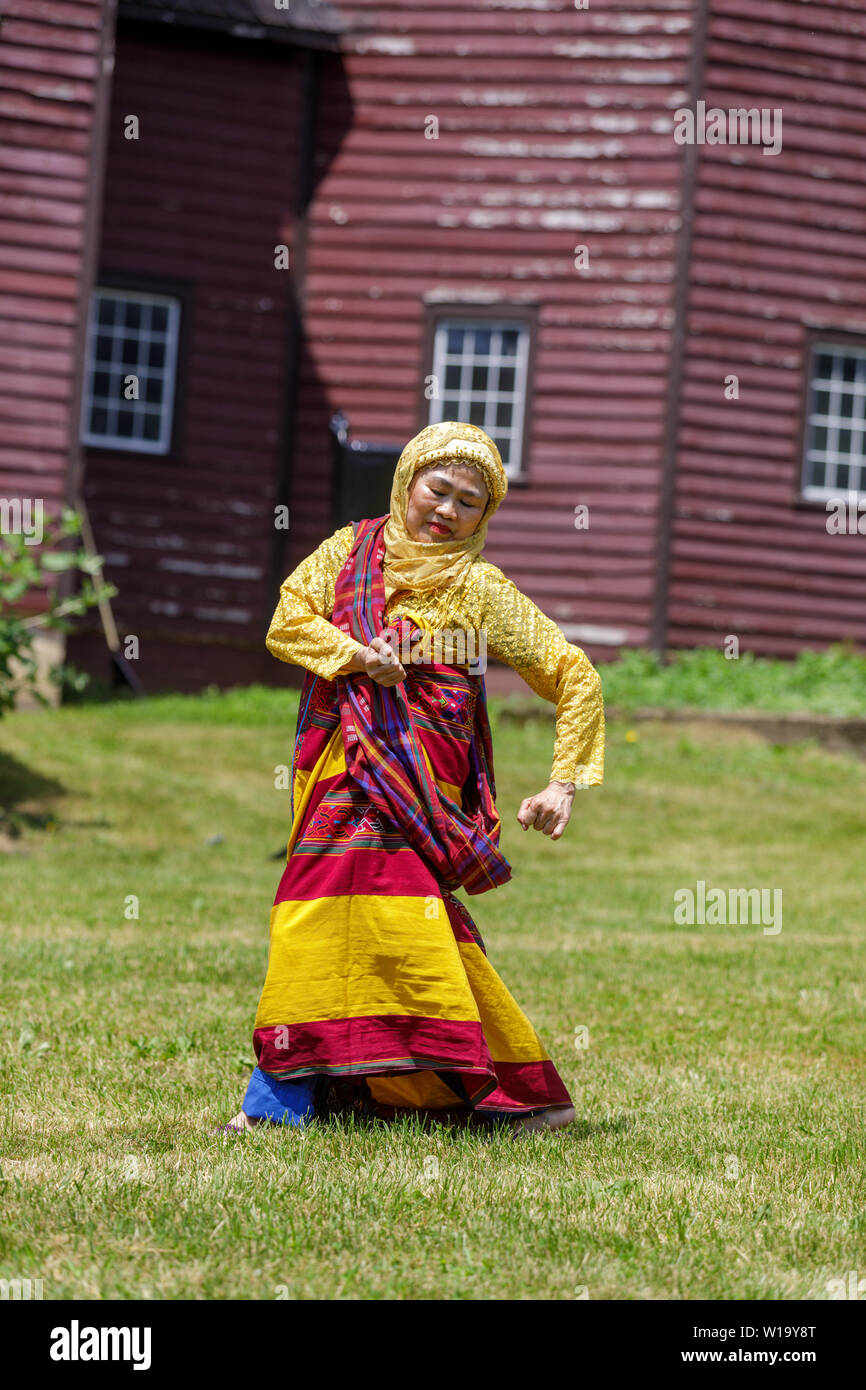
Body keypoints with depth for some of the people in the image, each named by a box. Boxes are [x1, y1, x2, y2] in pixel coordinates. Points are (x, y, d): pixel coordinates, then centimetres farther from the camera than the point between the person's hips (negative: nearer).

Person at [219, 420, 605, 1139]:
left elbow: (577, 678, 7)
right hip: (342, 769, 4)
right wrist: (355, 654, -14)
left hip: (417, 772, -3)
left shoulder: (483, 592, 6)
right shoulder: (352, 551, 15)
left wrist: (565, 784, -1)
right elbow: (287, 623, 4)